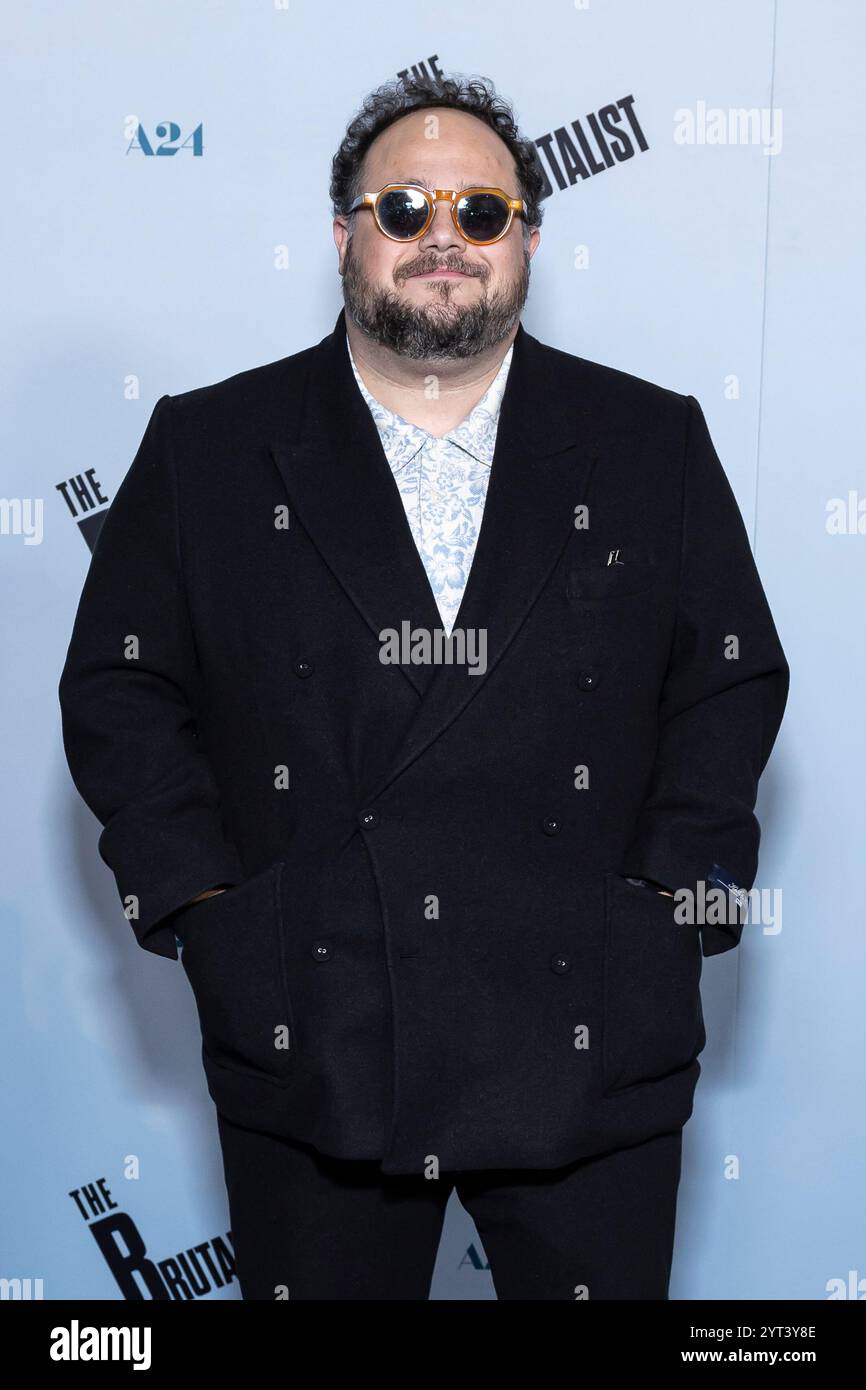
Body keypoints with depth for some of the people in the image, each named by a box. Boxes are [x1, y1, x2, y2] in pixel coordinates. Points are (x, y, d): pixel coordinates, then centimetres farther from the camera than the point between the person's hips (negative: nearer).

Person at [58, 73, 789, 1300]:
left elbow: (735, 675, 7)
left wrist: (676, 891, -3)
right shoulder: (208, 446, 4)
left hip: (591, 1047, 1)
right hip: (305, 1045, 0)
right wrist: (198, 897, -6)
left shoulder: (653, 442, 6)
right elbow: (117, 684, 3)